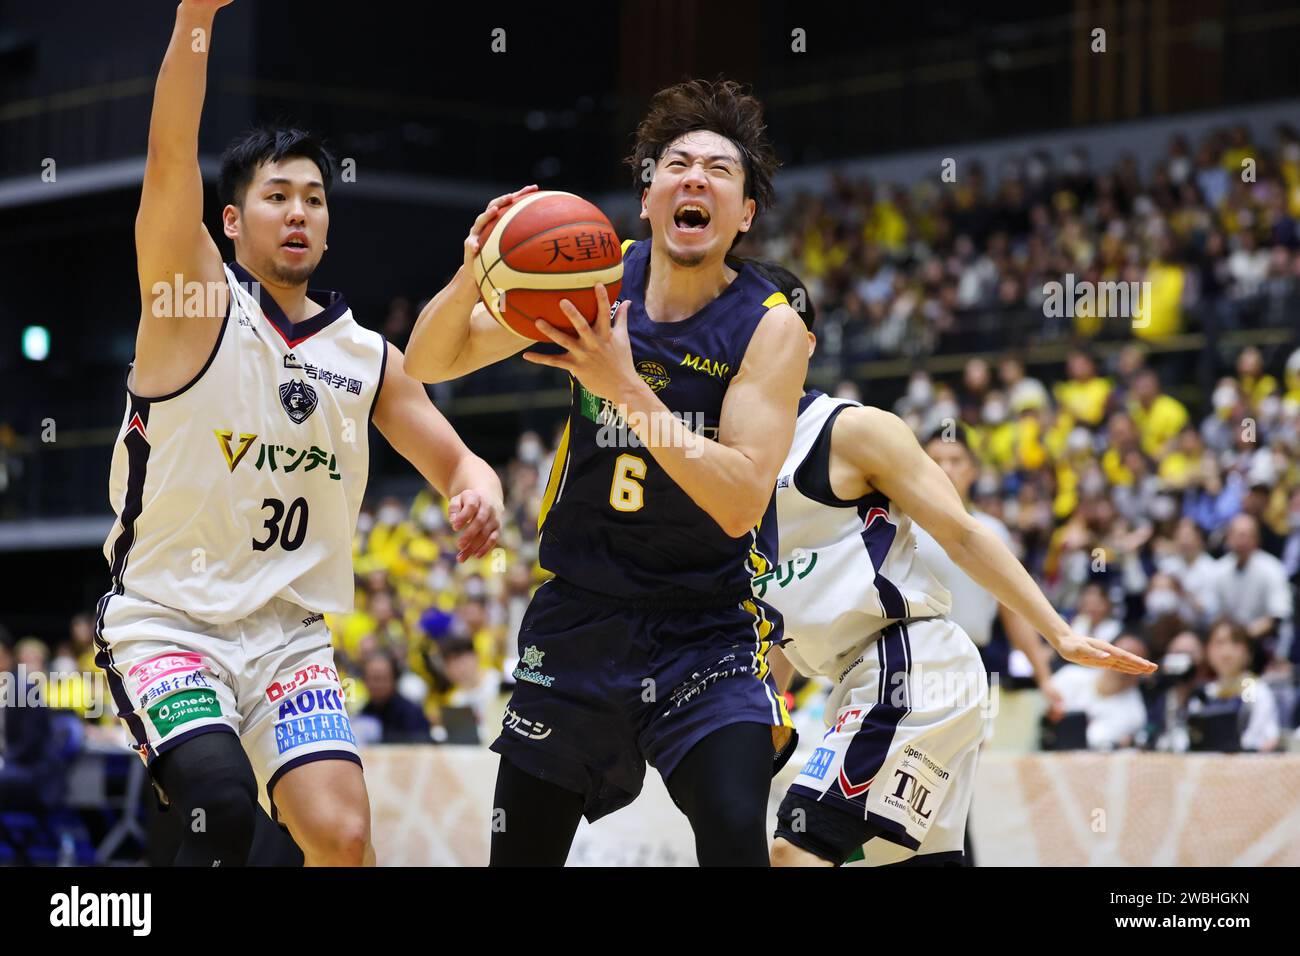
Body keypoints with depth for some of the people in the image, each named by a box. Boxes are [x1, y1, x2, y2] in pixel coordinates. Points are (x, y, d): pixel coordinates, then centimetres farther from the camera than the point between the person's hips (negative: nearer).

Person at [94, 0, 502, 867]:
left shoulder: (367, 357, 10)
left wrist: (478, 493, -9)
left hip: (290, 636, 4)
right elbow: (171, 158, -18)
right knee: (225, 808, -27)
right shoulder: (194, 301, -3)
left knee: (344, 833, -14)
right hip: (167, 623, -4)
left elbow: (454, 459, 17)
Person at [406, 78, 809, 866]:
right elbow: (428, 364, -2)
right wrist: (471, 277, -23)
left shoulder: (771, 326, -13)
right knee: (521, 848, 7)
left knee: (735, 836, -23)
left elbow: (740, 503, -24)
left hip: (711, 628, -3)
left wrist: (626, 388, -31)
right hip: (581, 614, 3)